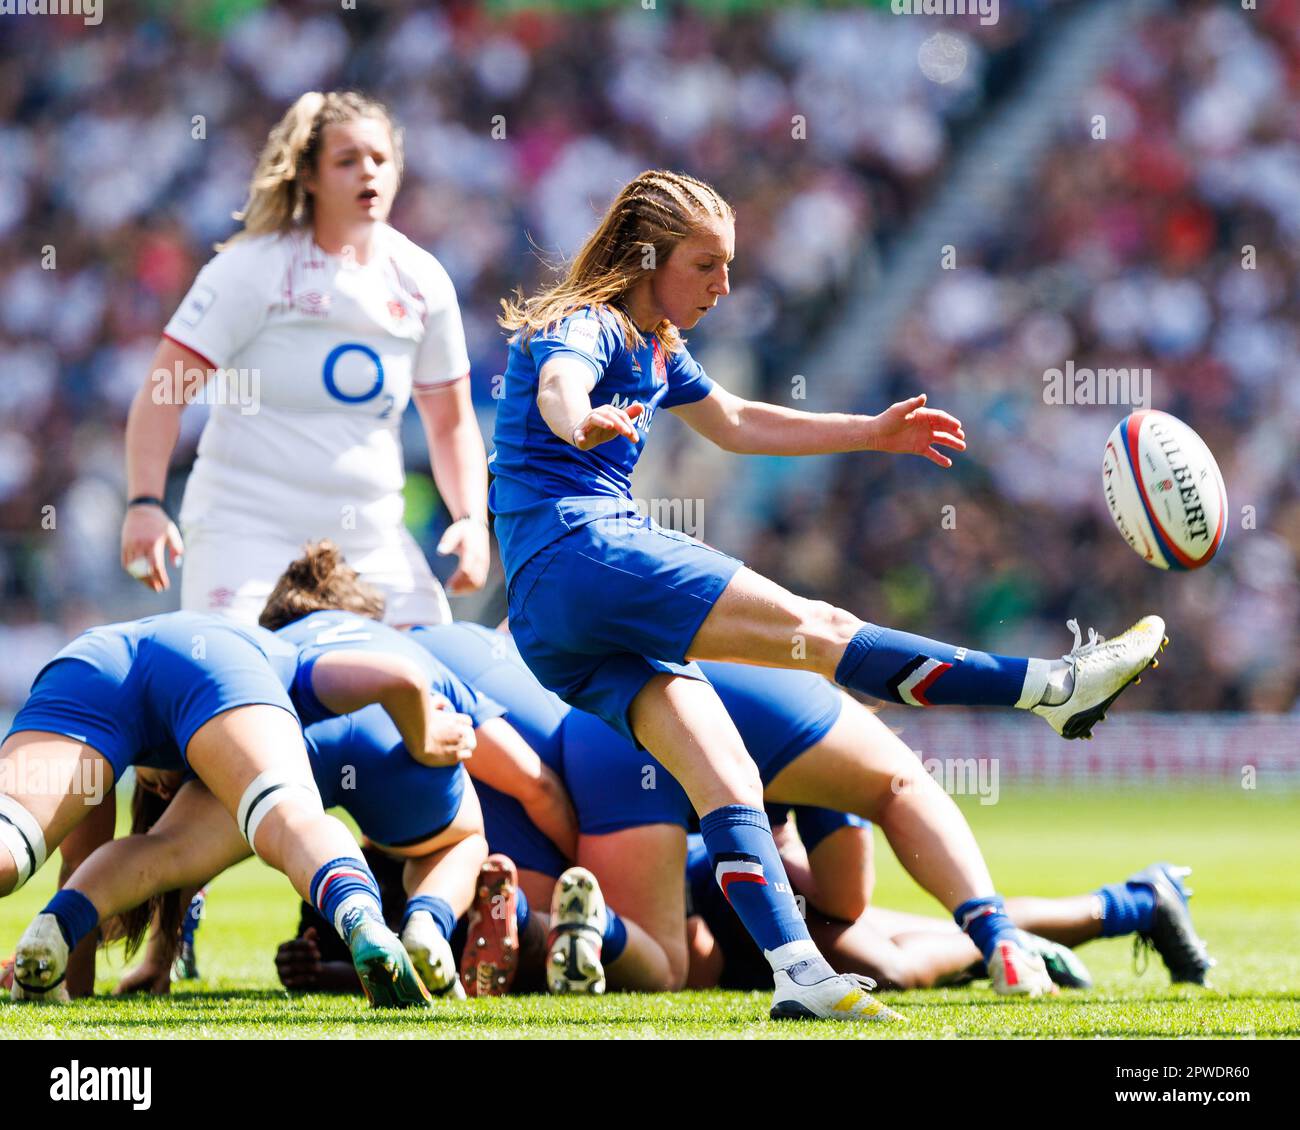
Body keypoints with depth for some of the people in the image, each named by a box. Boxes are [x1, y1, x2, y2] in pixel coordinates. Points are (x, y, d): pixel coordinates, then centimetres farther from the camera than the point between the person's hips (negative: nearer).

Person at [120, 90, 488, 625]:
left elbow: (451, 423, 17)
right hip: (246, 532, -5)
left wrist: (472, 520, 1)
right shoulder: (256, 266, -7)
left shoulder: (422, 281, 7)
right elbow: (161, 394, -10)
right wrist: (145, 504, -22)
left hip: (375, 541, 5)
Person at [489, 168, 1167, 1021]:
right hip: (575, 557, -10)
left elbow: (735, 423, 39)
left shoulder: (656, 348, 24)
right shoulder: (584, 328, -5)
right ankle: (1050, 687, -24)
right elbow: (559, 384, -30)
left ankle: (798, 973, -26)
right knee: (817, 631, -17)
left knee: (726, 775, -10)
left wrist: (872, 433, 39)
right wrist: (580, 422, -55)